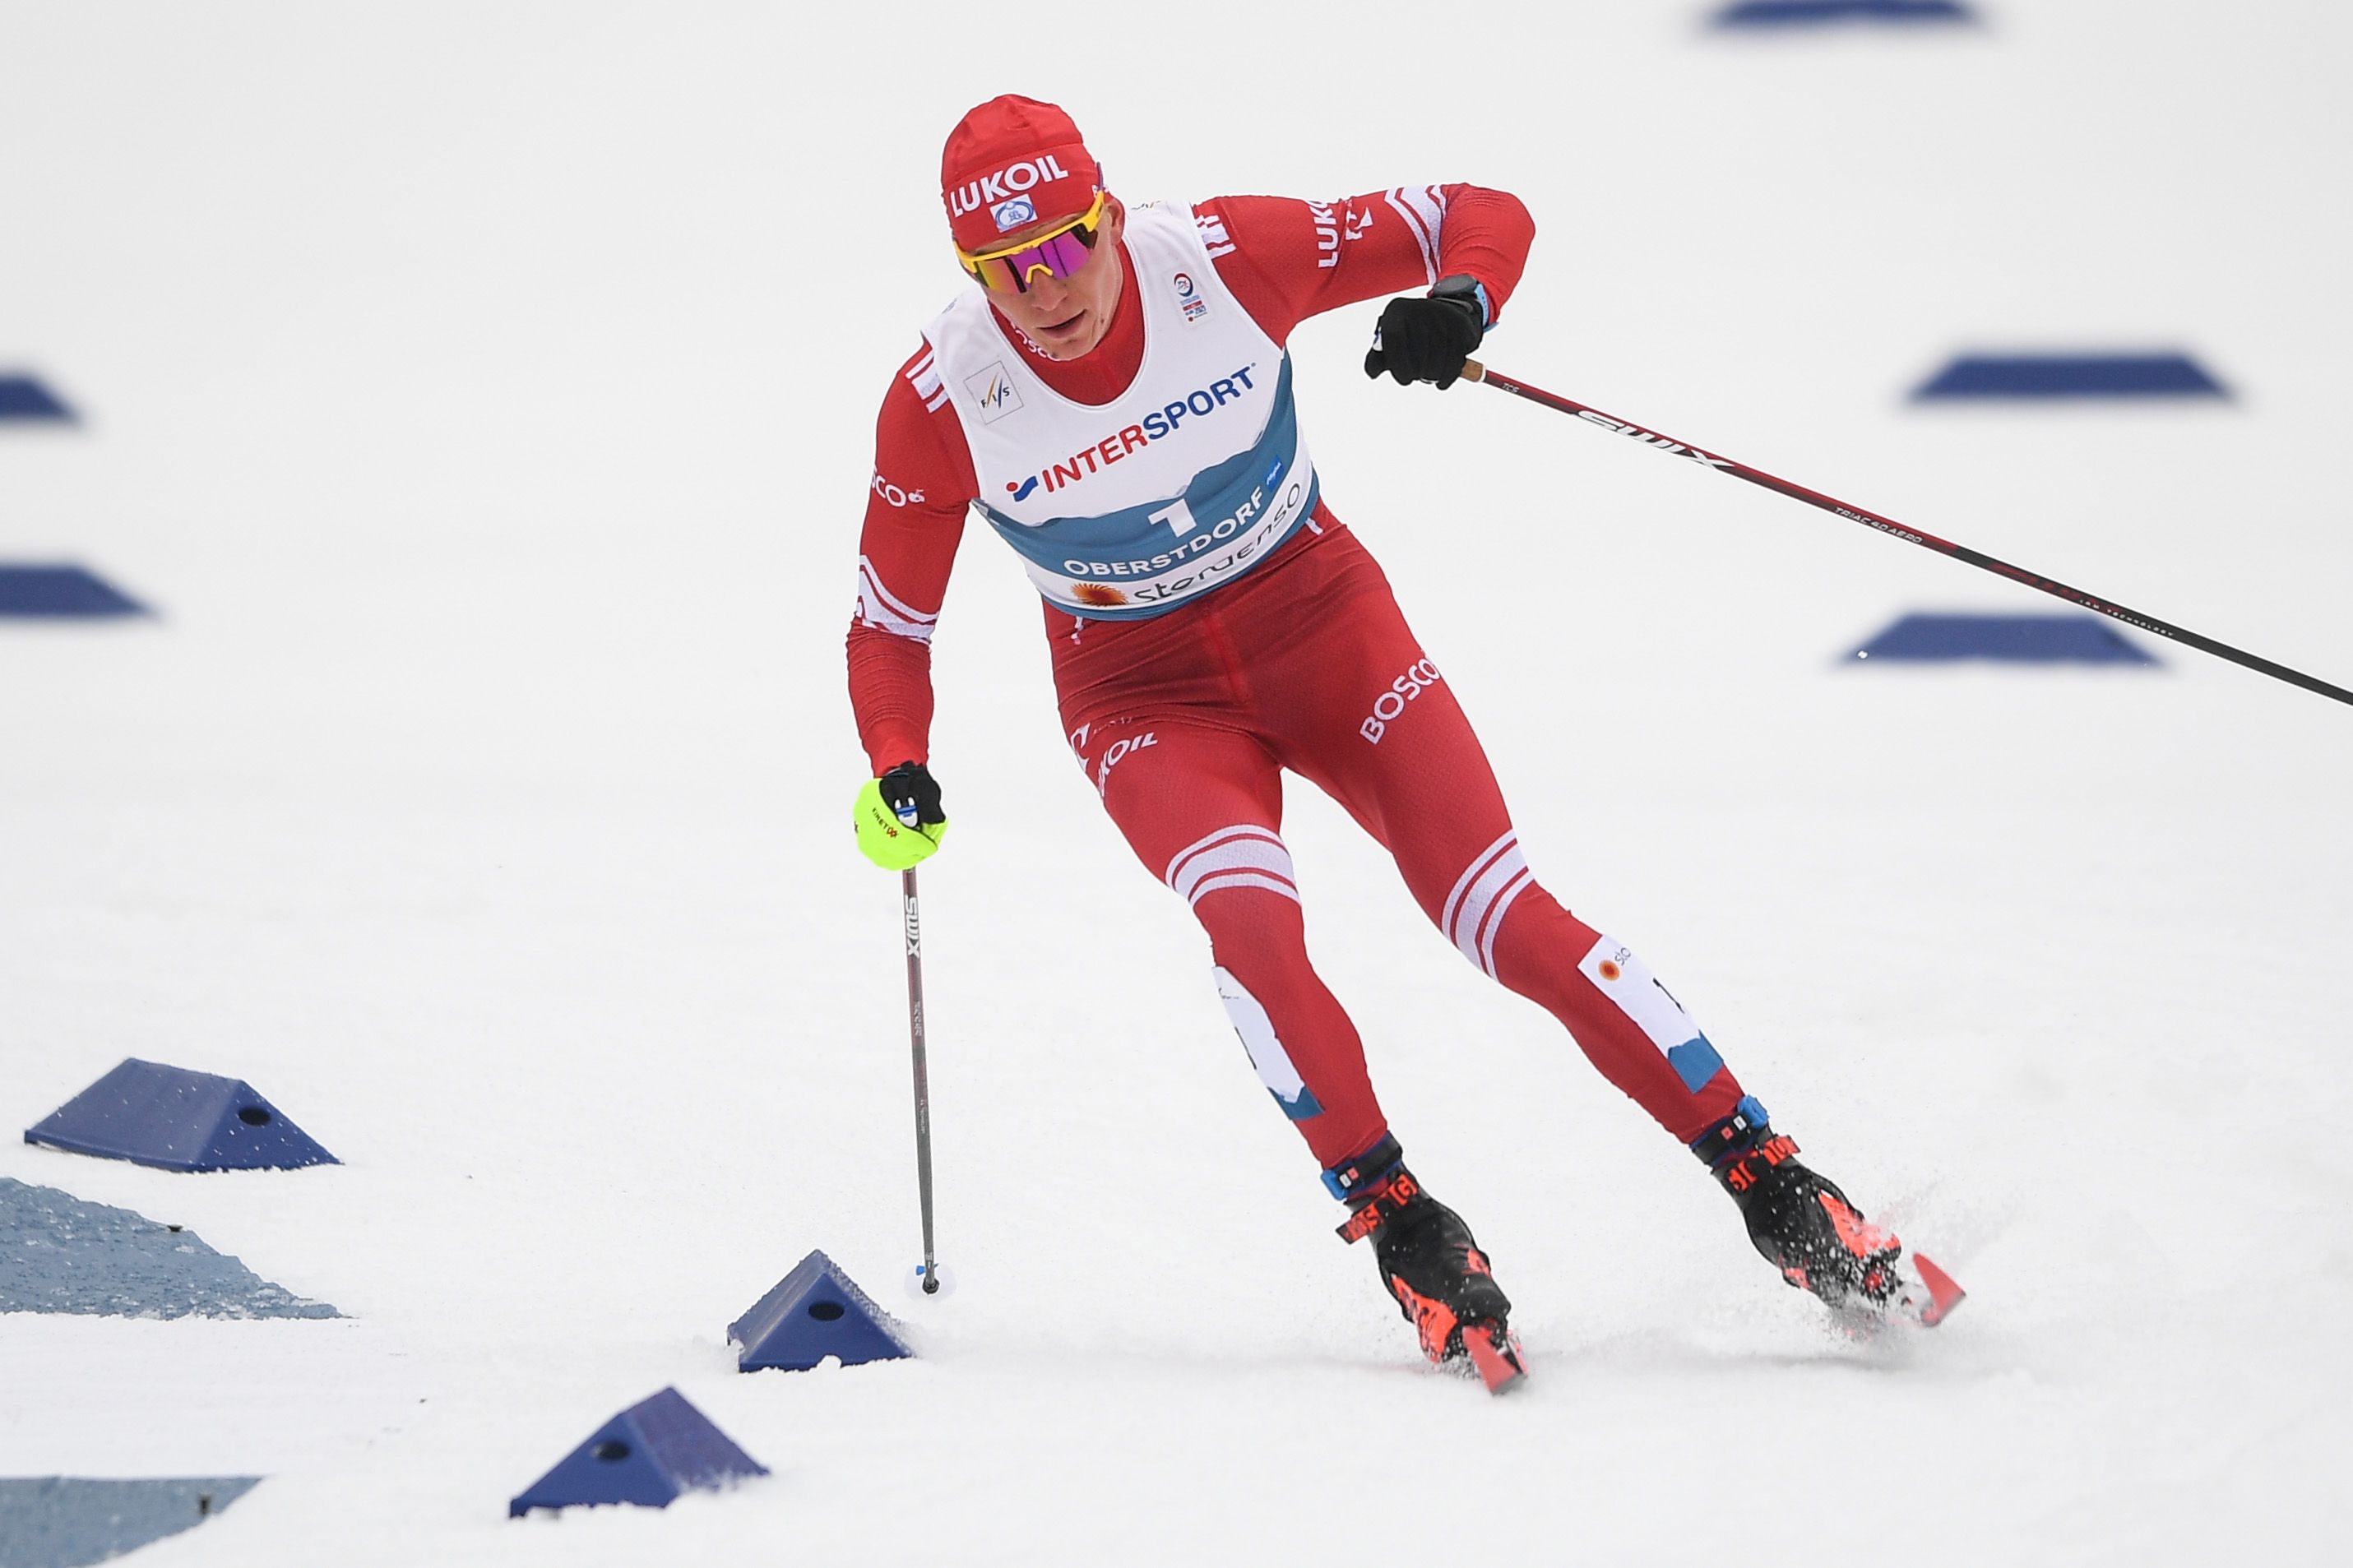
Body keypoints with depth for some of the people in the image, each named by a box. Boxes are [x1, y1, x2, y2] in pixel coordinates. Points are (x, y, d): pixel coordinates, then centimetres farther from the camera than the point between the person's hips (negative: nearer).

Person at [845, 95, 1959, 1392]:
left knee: (1511, 921, -10)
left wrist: (1459, 303, -34)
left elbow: (1484, 217, -12)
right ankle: (1400, 1227, -16)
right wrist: (896, 775, -24)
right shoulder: (940, 406, -19)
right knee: (1251, 924, -29)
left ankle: (1776, 1191, -4)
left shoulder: (1219, 260, -21)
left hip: (1322, 627, 0)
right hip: (1148, 698, 0)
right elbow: (889, 623, -6)